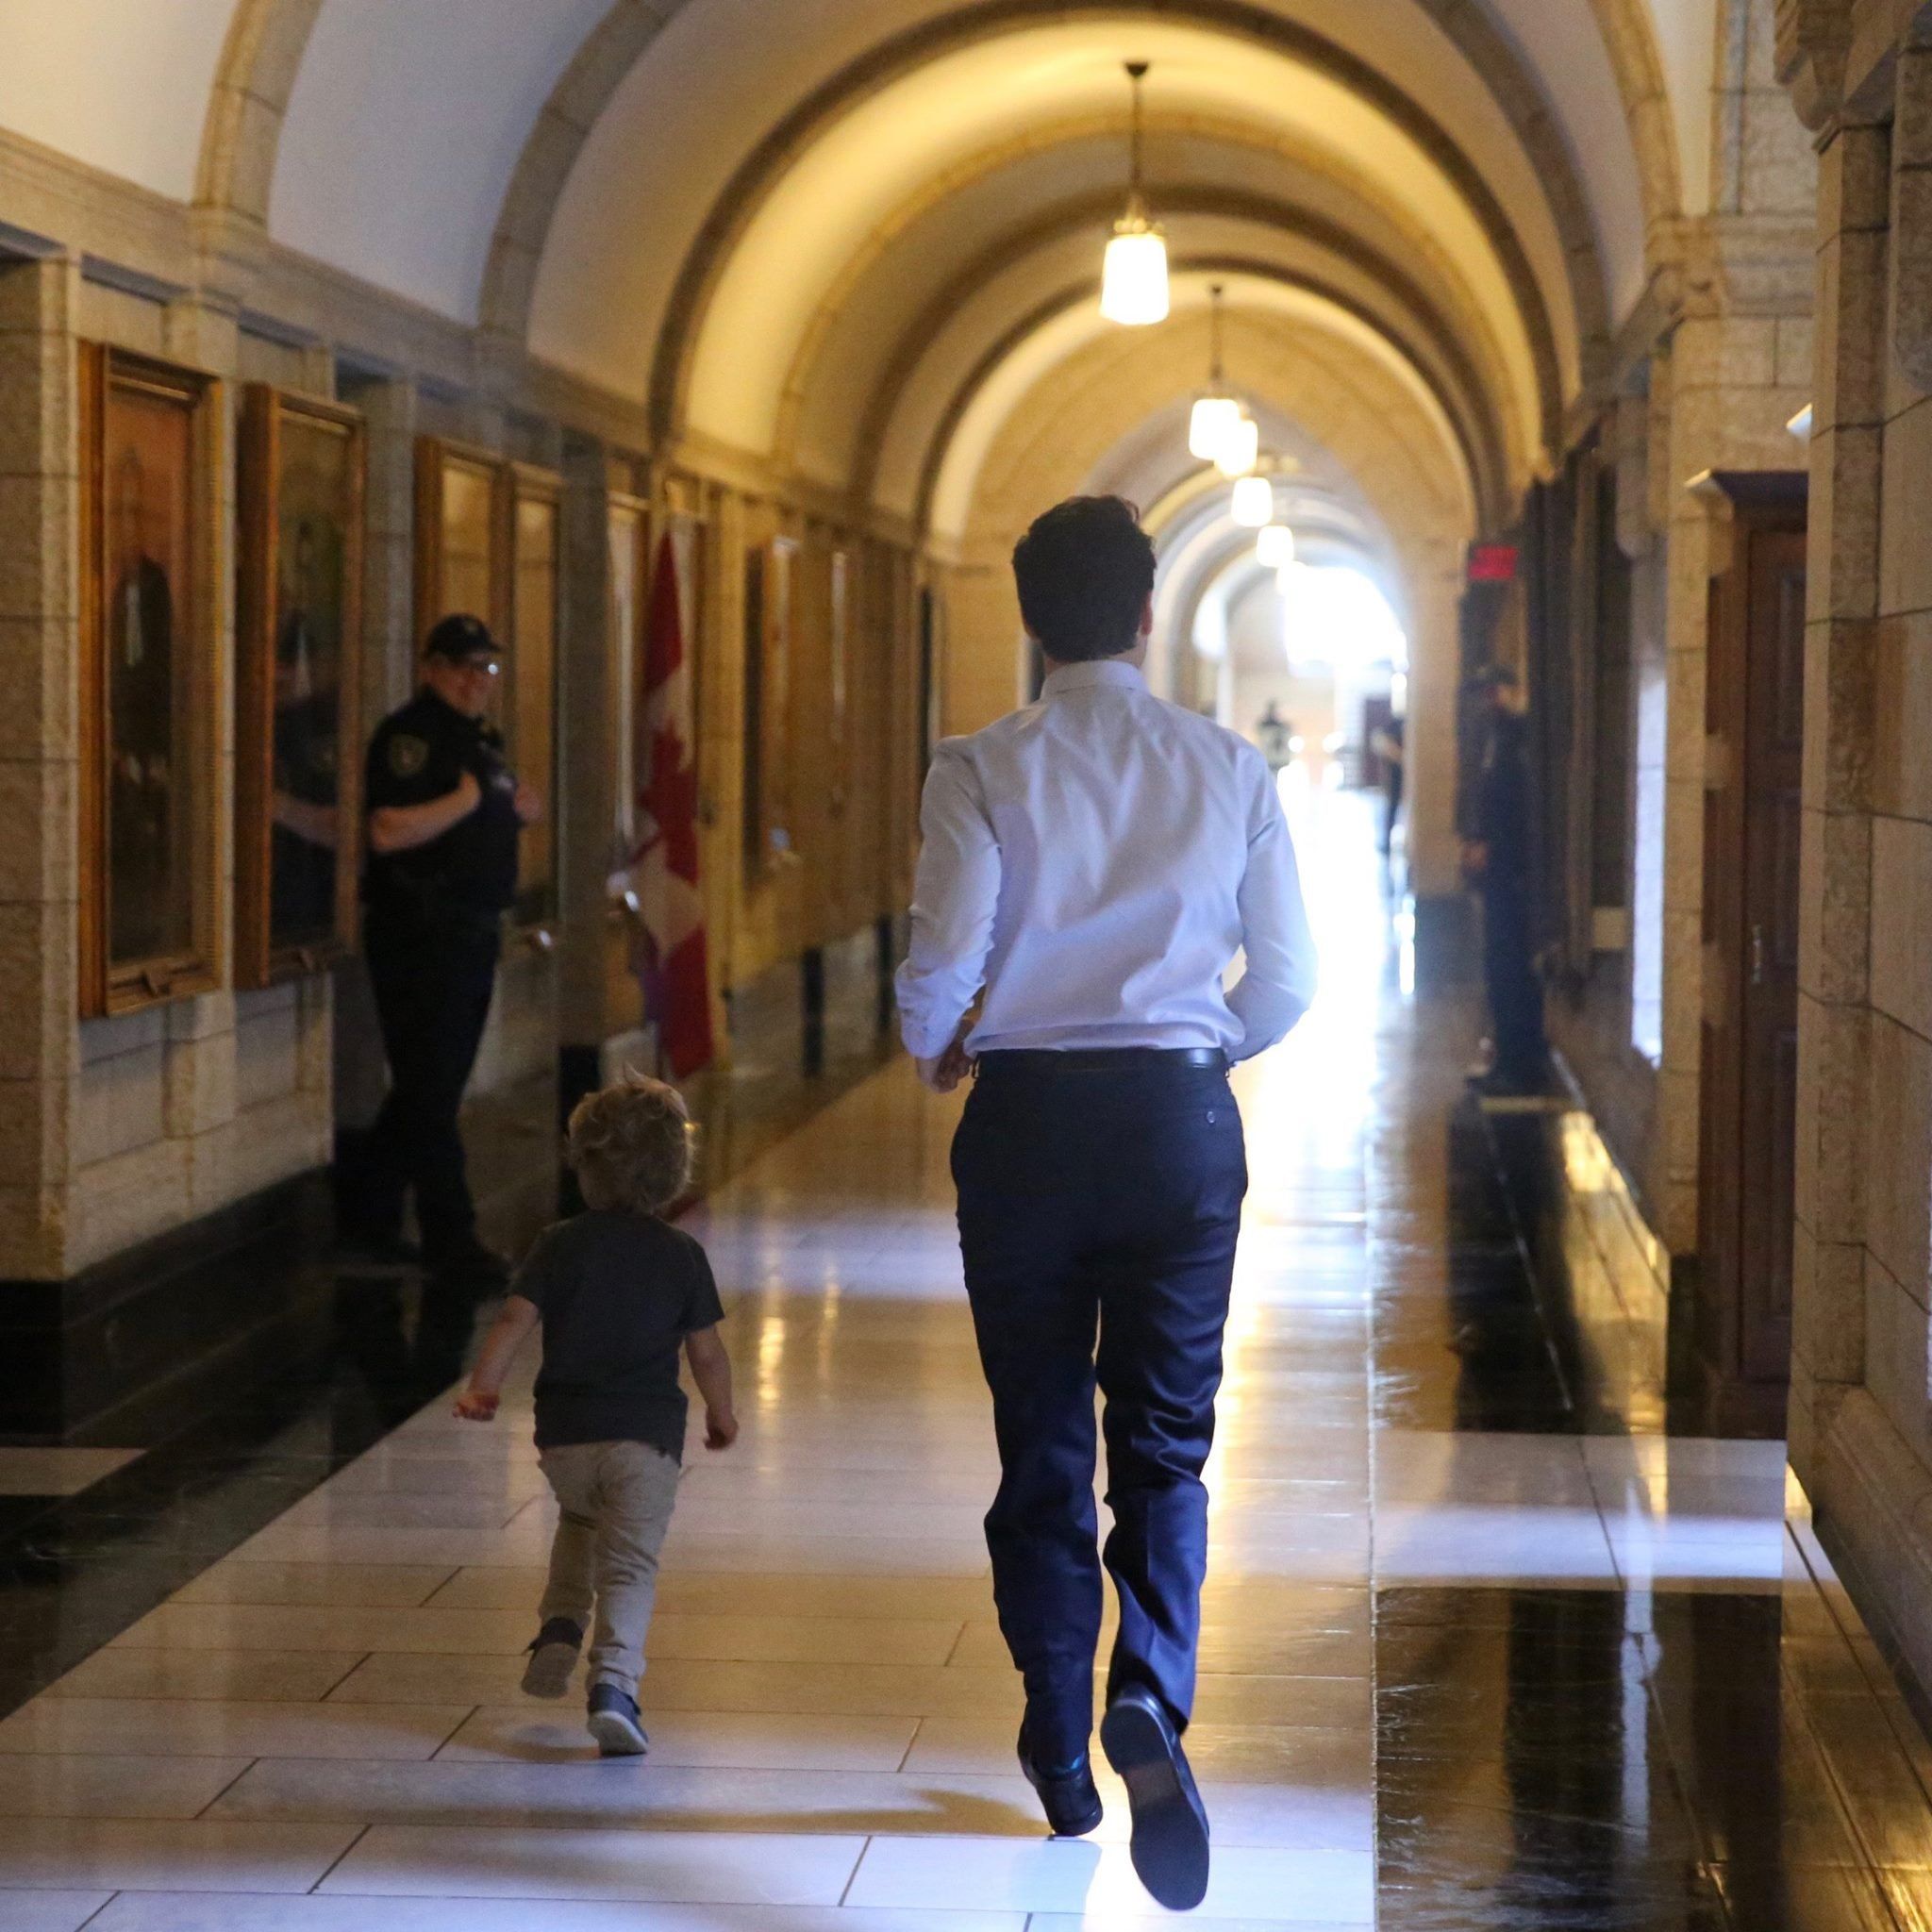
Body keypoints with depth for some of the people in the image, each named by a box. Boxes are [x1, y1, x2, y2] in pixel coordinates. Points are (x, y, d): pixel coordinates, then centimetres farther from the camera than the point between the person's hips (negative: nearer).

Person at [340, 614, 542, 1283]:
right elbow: (389, 832, -25)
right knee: (430, 1093, -4)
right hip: (419, 933, -10)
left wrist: (519, 810, 9)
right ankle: (451, 1238, -1)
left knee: (428, 1089, 15)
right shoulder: (410, 734, -14)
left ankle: (366, 1208, 26)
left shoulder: (480, 738, 17)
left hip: (473, 933, 10)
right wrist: (469, 798, -20)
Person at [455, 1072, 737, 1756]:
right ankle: (613, 1680, -23)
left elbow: (514, 1320, -7)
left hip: (565, 1431, 2)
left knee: (579, 1521, 31)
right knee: (630, 1565, -4)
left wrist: (483, 1386, -7)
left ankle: (559, 1629, 15)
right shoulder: (682, 1255, 3)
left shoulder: (562, 1245, 4)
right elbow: (707, 1352, 5)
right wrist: (722, 1415, 19)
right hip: (646, 1431, -2)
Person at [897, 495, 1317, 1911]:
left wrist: (938, 1049, 10)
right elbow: (1287, 982, 1)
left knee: (1041, 1447, 12)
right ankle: (1151, 1706, -17)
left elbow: (944, 961, -13)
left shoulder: (983, 772, -5)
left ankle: (1060, 1752, 22)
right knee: (1165, 1447, 8)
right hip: (1181, 1116, 1)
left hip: (1027, 1113, -1)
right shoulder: (1229, 768, 0)